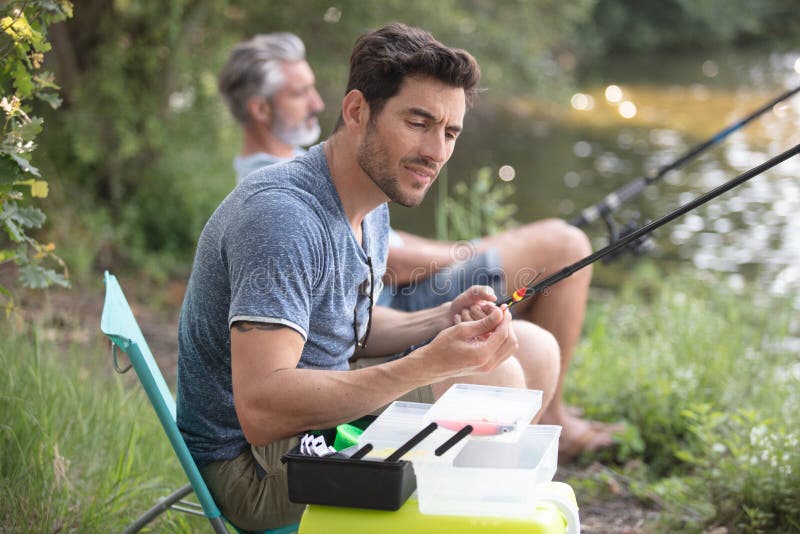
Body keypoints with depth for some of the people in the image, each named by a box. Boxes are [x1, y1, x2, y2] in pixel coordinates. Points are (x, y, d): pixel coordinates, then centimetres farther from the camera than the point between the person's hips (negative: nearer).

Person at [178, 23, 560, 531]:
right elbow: (260, 410, -34)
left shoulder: (372, 204, 5)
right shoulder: (282, 216, -27)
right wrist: (430, 364, -36)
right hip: (250, 464, -10)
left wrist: (444, 321, -1)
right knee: (491, 377, -22)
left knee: (534, 349, 9)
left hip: (319, 410, 10)